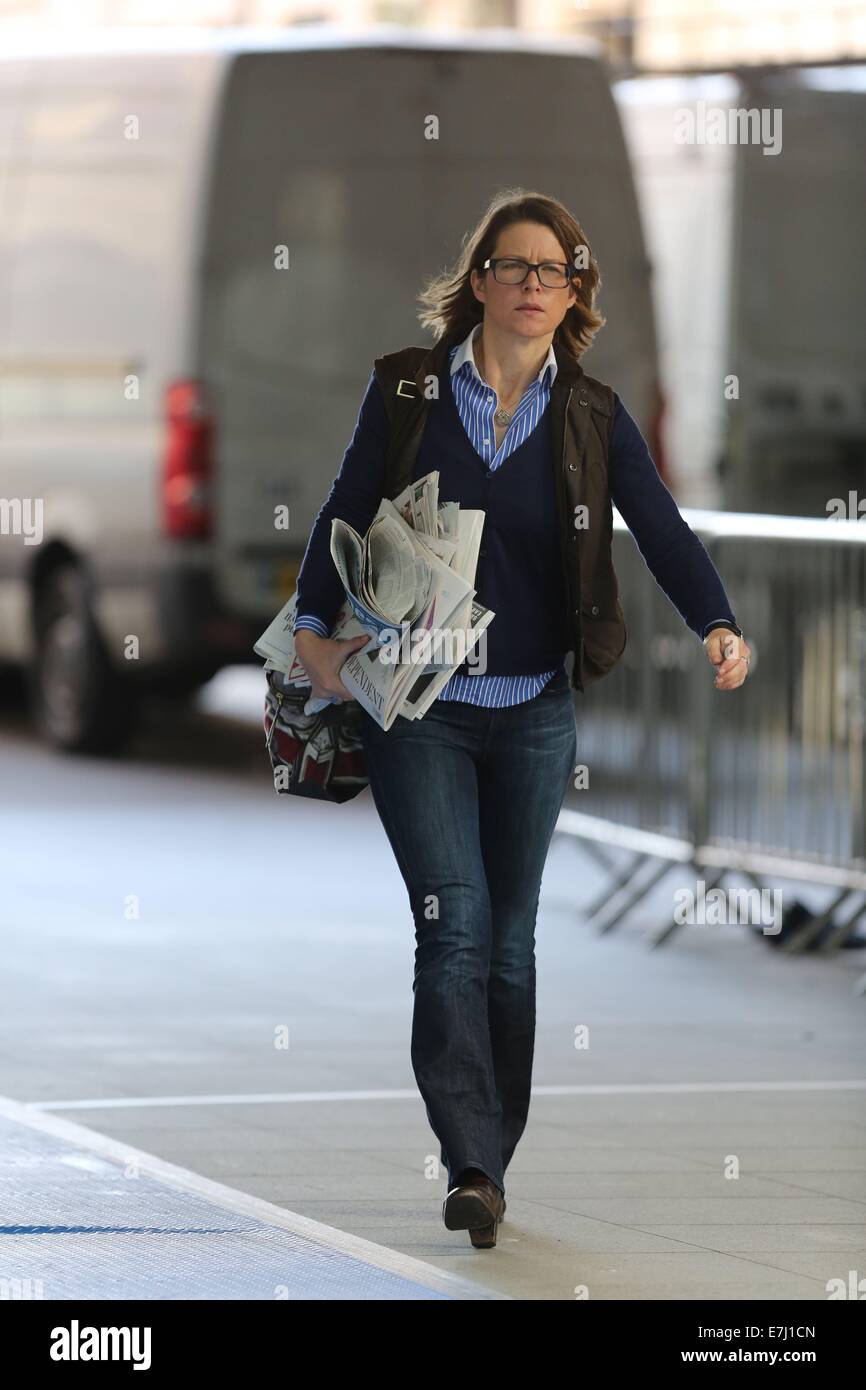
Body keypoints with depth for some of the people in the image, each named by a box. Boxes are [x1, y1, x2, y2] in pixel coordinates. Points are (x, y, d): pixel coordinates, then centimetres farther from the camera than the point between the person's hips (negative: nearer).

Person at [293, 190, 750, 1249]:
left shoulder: (592, 414, 1)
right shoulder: (407, 389, -1)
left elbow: (662, 528, -8)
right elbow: (345, 513, 4)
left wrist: (717, 624, -24)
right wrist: (314, 627, -7)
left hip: (534, 712, 2)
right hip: (418, 705, -2)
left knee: (511, 937, 8)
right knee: (454, 926, -13)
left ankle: (492, 1163, 18)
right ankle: (471, 1167, -19)